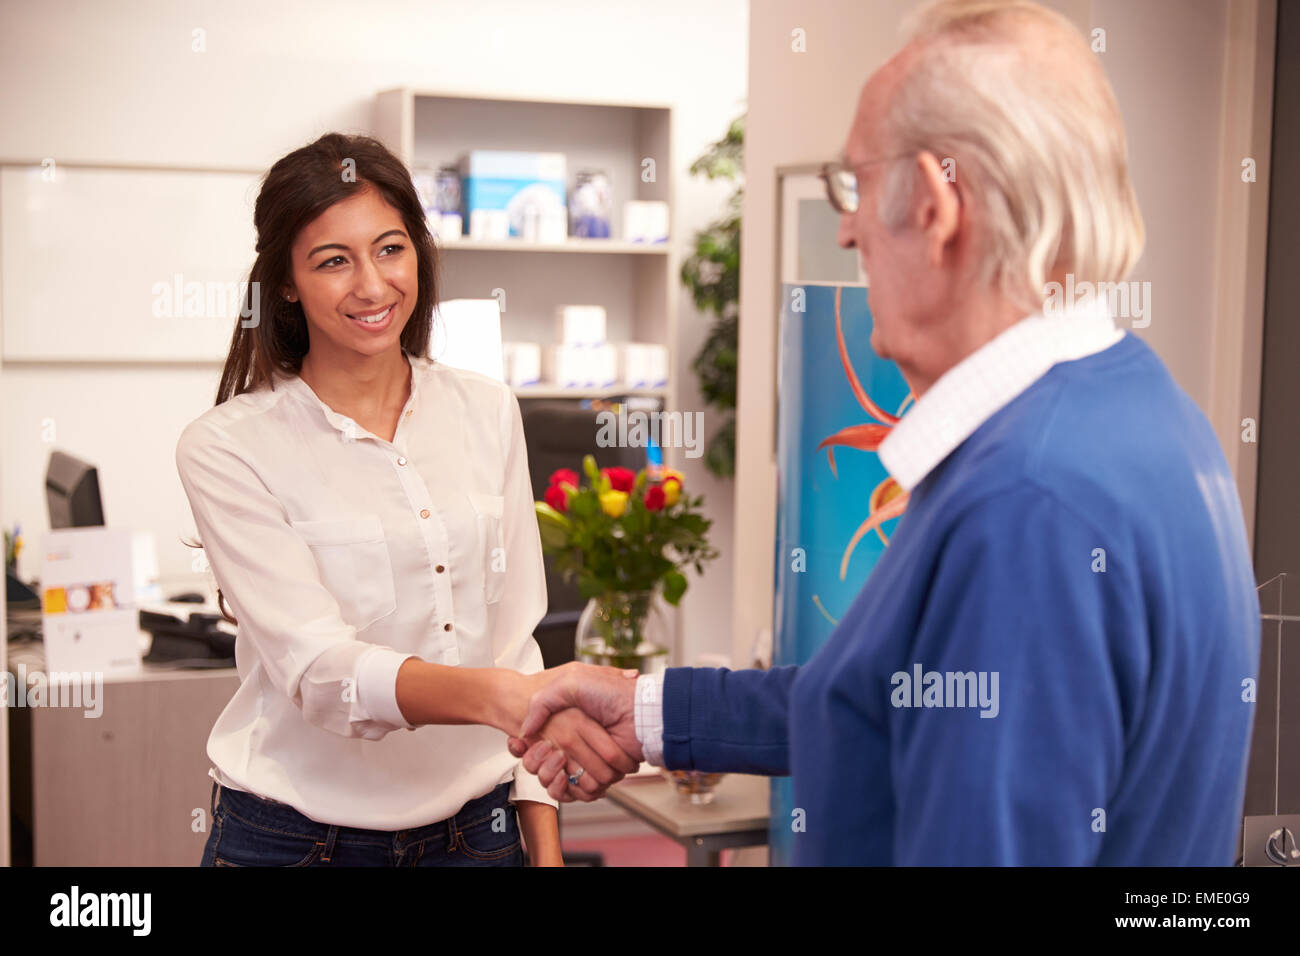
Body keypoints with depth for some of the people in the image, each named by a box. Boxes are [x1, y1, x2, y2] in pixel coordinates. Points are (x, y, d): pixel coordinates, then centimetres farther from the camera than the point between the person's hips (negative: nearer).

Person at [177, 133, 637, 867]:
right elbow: (319, 665, -20)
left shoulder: (487, 412, 4)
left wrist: (544, 842, 1)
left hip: (474, 827, 3)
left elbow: (514, 636, 6)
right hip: (294, 835, -3)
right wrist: (501, 695, -36)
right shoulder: (228, 448, -9)